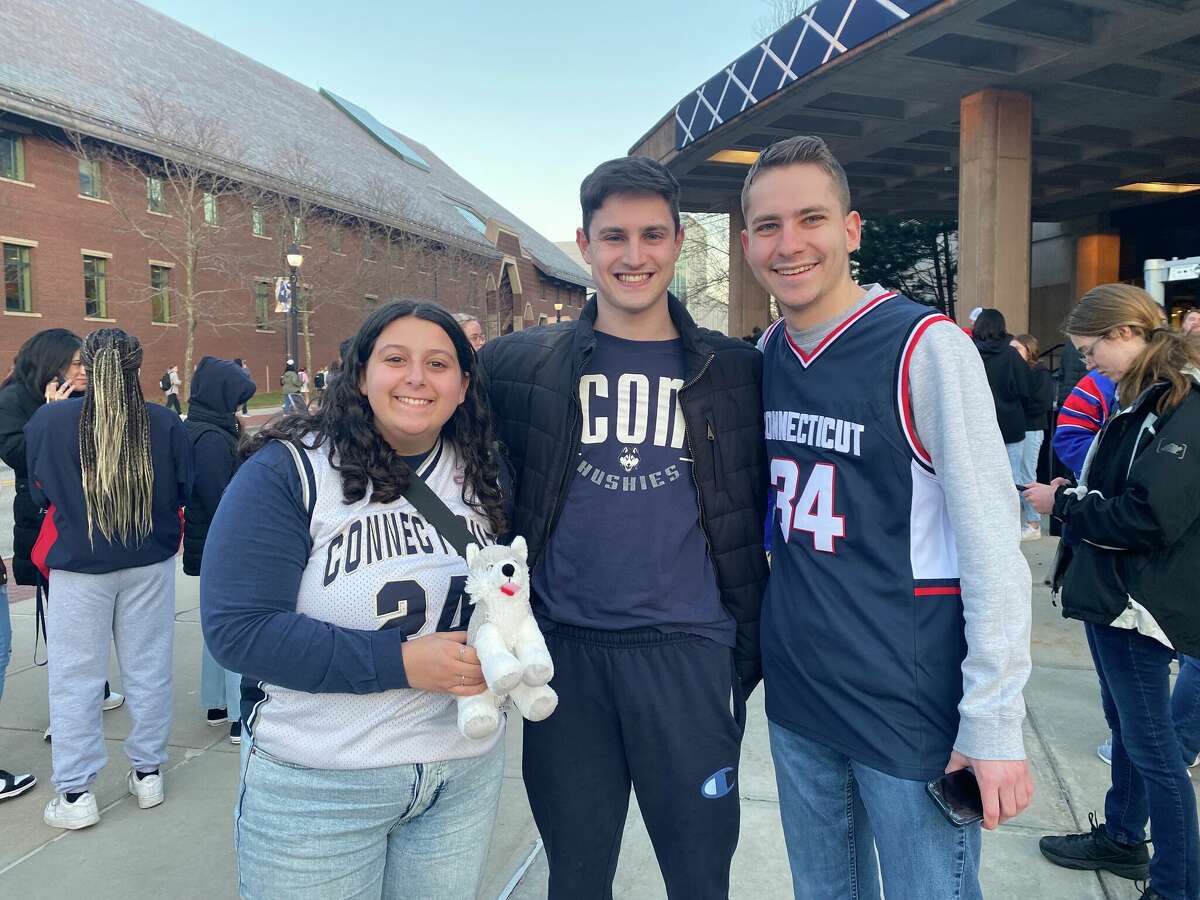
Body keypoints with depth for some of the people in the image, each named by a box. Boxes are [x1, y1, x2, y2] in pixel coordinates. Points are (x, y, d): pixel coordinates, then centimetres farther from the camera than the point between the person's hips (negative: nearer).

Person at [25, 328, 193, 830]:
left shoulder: (48, 422, -10)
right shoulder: (166, 425, -10)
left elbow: (39, 492, 5)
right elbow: (184, 491, 2)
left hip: (78, 566, -1)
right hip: (150, 564, 1)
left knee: (74, 677, 10)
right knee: (149, 670, 14)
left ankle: (75, 793, 16)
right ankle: (147, 772, 26)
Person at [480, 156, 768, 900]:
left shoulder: (735, 371, 2)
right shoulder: (520, 364, 2)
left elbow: (761, 514, 6)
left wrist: (753, 645, 4)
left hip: (689, 650, 0)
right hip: (565, 649, 1)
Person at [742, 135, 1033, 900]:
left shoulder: (926, 346, -14)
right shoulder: (765, 353, 3)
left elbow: (992, 544, -14)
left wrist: (995, 722, -14)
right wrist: (755, 646, 8)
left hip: (911, 705, -5)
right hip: (796, 694, 6)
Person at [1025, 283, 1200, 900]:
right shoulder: (1139, 399, 10)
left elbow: (1148, 518, -25)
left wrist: (1062, 505, -13)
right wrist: (1070, 493, -1)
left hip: (1138, 602, -9)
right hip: (1110, 592, 9)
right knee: (1123, 724, 22)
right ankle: (1122, 838, 39)